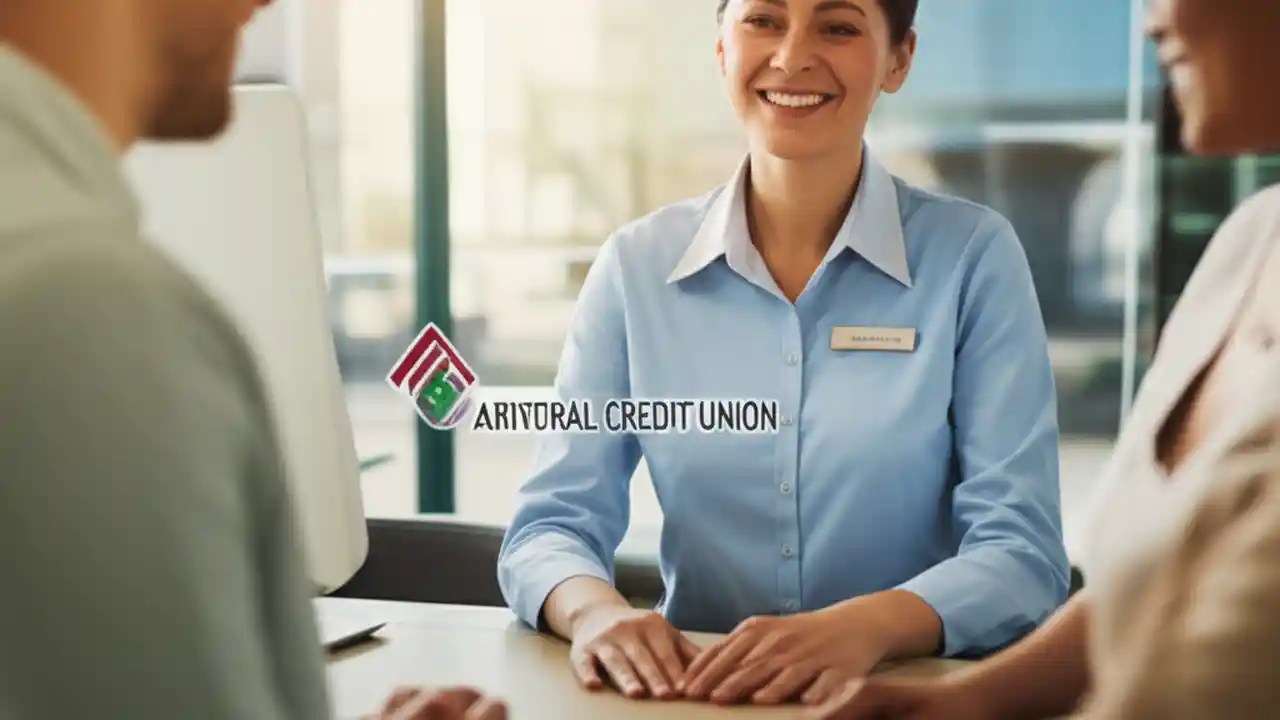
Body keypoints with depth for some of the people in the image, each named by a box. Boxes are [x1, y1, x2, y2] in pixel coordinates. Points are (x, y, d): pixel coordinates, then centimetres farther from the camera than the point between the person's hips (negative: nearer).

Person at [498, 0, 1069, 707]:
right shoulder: (636, 265, 3)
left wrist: (863, 628, -27)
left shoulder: (972, 255, -3)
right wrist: (597, 609, -21)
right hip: (696, 693, 3)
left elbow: (1021, 552, -8)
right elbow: (552, 525, 1)